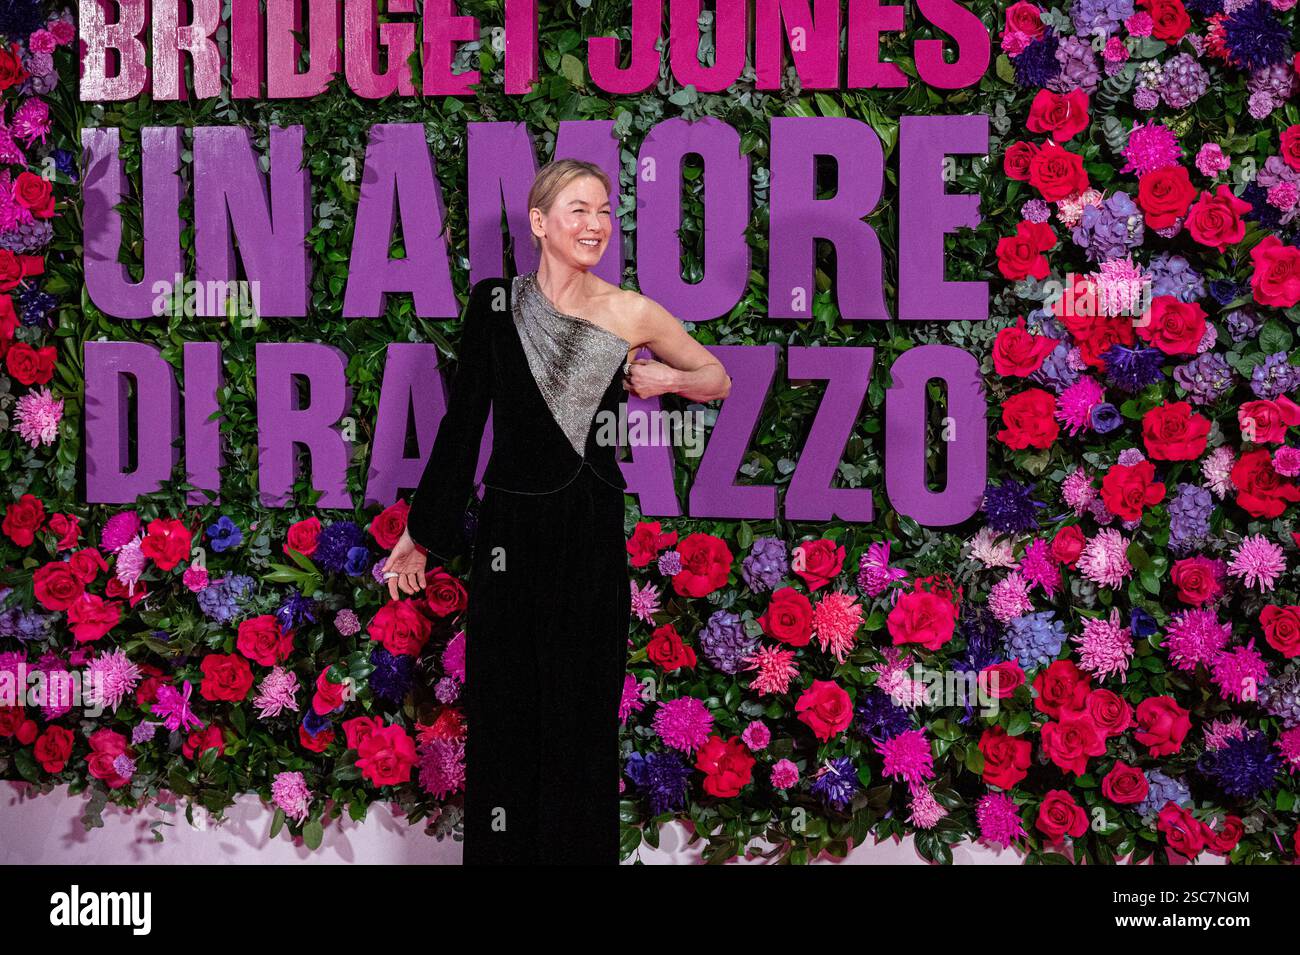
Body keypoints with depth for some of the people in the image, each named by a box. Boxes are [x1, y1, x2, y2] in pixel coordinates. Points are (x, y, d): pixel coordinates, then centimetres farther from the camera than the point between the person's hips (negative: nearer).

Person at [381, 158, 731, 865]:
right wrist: (421, 532, 7)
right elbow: (462, 423, 6)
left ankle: (579, 851, 18)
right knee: (503, 711, 6)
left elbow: (718, 381, 13)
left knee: (582, 718, 6)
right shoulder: (494, 304, 1)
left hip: (591, 536, -1)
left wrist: (667, 379, -7)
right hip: (511, 532, 1)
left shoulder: (630, 314, -1)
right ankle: (501, 848, 18)